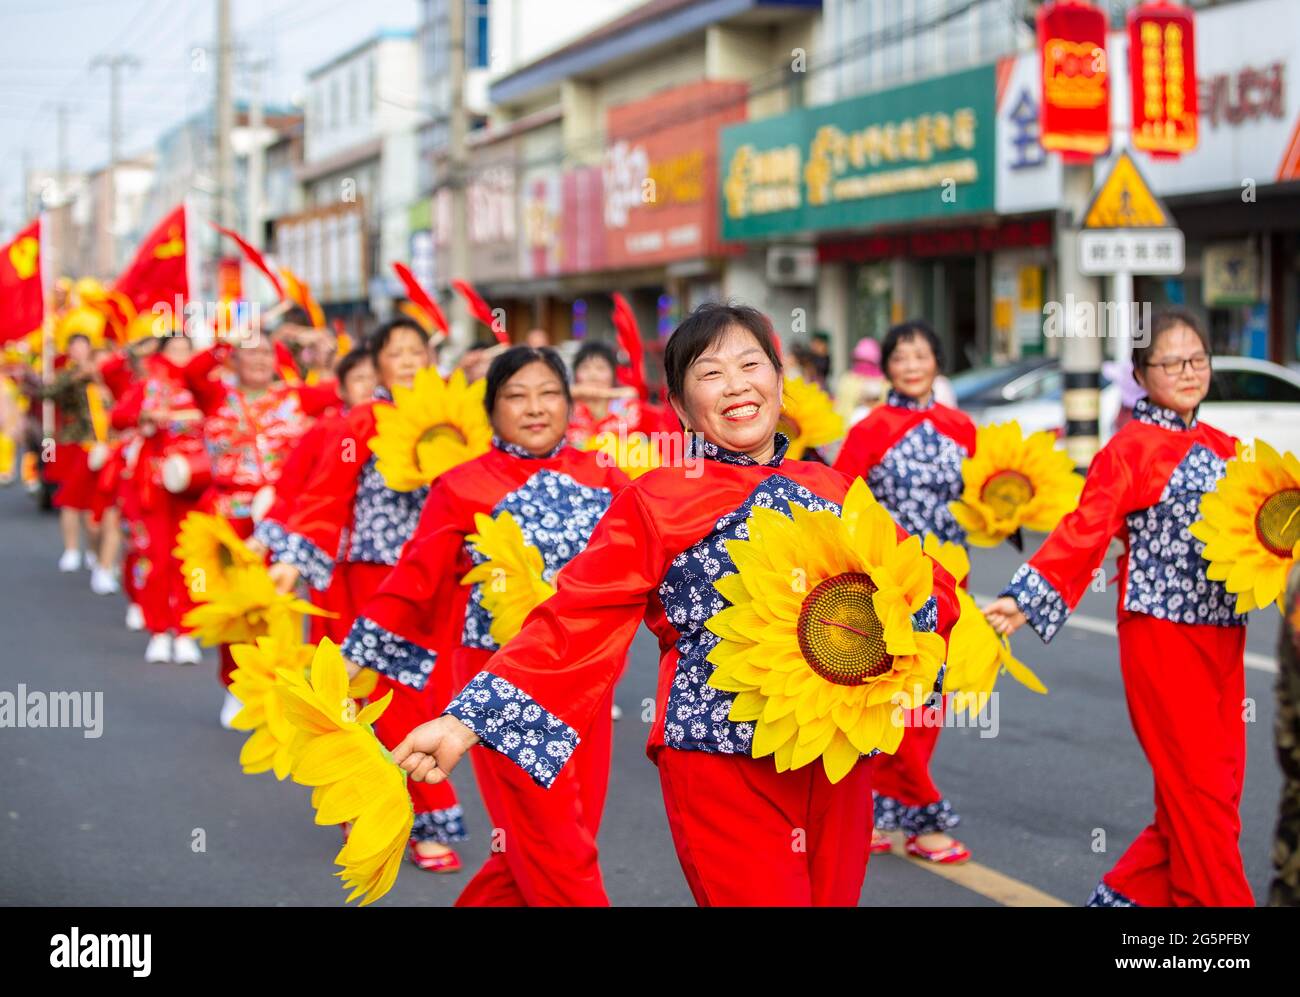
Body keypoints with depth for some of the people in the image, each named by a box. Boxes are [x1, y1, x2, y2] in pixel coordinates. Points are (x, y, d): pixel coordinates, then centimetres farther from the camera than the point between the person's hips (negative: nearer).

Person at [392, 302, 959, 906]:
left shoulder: (828, 488, 10)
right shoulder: (654, 504, -2)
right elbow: (575, 624, -7)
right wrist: (467, 723, -16)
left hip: (837, 759, 5)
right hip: (721, 761, -4)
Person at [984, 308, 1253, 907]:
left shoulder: (1222, 448, 13)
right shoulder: (1131, 448, -6)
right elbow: (1085, 530, -14)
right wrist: (1026, 599, -24)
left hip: (1222, 633, 7)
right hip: (1162, 634, -7)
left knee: (1219, 787, 9)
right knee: (1198, 792, -5)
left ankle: (1129, 892, 22)